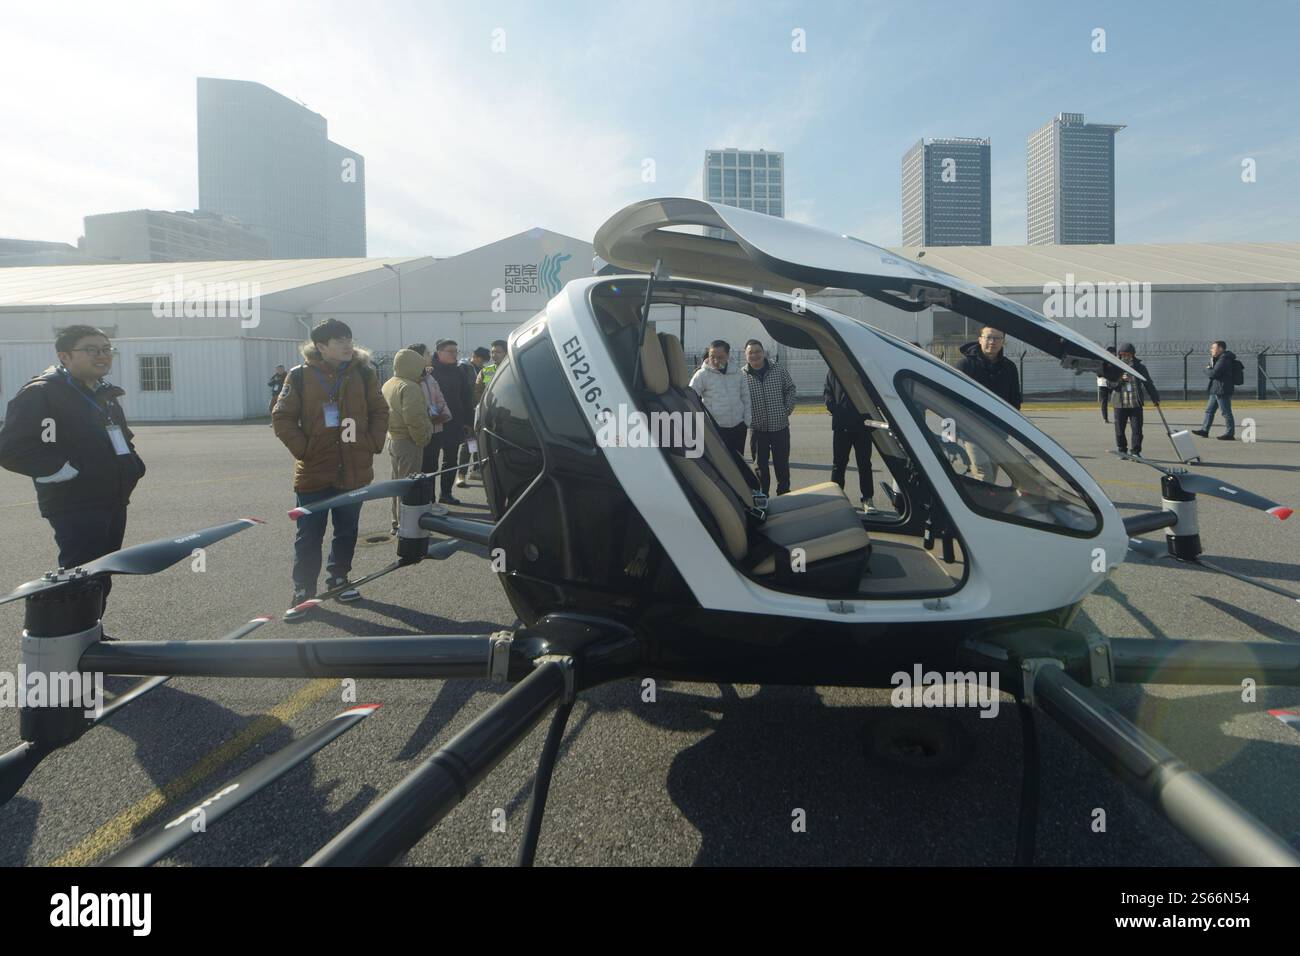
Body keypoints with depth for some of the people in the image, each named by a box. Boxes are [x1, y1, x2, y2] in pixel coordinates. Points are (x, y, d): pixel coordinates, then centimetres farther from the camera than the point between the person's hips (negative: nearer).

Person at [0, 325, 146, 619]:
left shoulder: (104, 394, 17)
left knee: (101, 581, 17)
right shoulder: (41, 393, -11)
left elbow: (122, 439, 32)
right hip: (75, 508, -9)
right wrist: (69, 472, -20)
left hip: (113, 504, 9)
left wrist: (133, 465, 14)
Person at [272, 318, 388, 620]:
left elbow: (380, 412, 8)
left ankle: (338, 580, 34)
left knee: (347, 532, 15)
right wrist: (302, 448, -11)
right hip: (314, 472, -2)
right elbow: (282, 418, -3)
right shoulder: (300, 376, -6)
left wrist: (372, 445, -3)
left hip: (354, 471, 3)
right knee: (309, 536, 4)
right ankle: (303, 591, 15)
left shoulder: (364, 373, 1)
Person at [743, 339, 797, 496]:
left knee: (782, 465, 10)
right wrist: (747, 417, -6)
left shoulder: (779, 371, 1)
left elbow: (790, 389, 10)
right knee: (760, 466, 9)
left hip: (780, 426, 1)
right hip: (757, 429, -1)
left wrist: (788, 409, 1)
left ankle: (784, 494, 24)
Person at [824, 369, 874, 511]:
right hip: (841, 424, 1)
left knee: (864, 463, 5)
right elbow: (827, 392, 6)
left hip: (862, 424, -1)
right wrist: (834, 408, -11)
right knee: (838, 463, 7)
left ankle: (867, 498, 12)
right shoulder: (833, 370, 4)